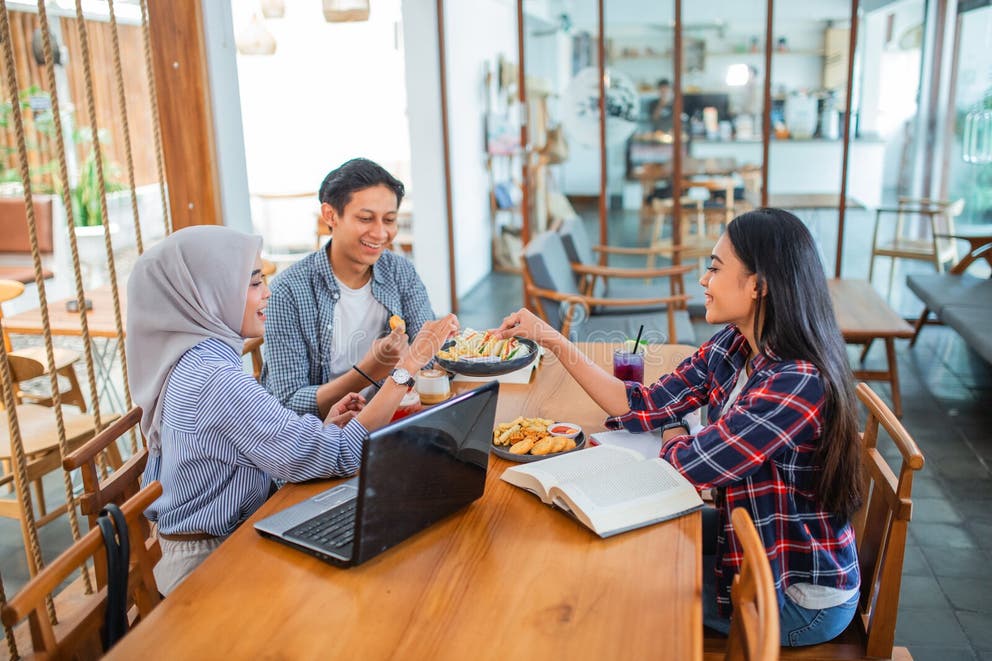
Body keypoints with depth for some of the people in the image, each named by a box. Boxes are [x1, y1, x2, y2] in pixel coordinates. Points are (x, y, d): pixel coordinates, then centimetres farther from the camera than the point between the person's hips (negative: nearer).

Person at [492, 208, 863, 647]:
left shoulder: (798, 383, -32)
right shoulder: (731, 347, -7)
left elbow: (687, 465, -28)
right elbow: (643, 407, -6)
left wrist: (675, 437, -4)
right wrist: (551, 340, -8)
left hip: (802, 599, -6)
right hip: (754, 545, 7)